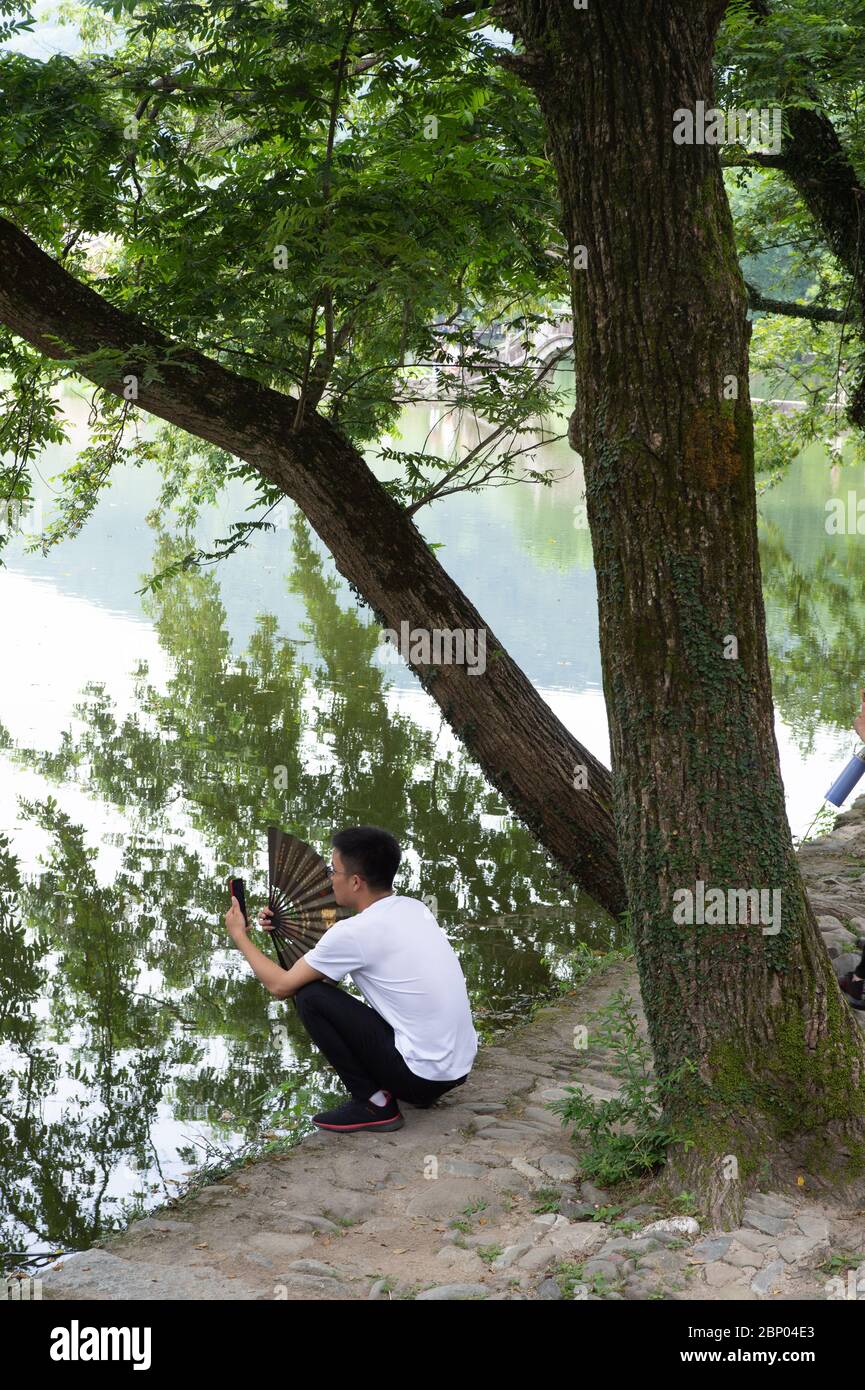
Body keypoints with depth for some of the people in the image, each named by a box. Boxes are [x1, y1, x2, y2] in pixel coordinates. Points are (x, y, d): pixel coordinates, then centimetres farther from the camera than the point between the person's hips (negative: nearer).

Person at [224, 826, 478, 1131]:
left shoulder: (353, 932, -15)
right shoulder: (416, 909, 7)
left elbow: (281, 986, -3)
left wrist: (239, 935, 11)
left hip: (422, 1074, -8)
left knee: (309, 997, -4)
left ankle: (373, 1103, 1)